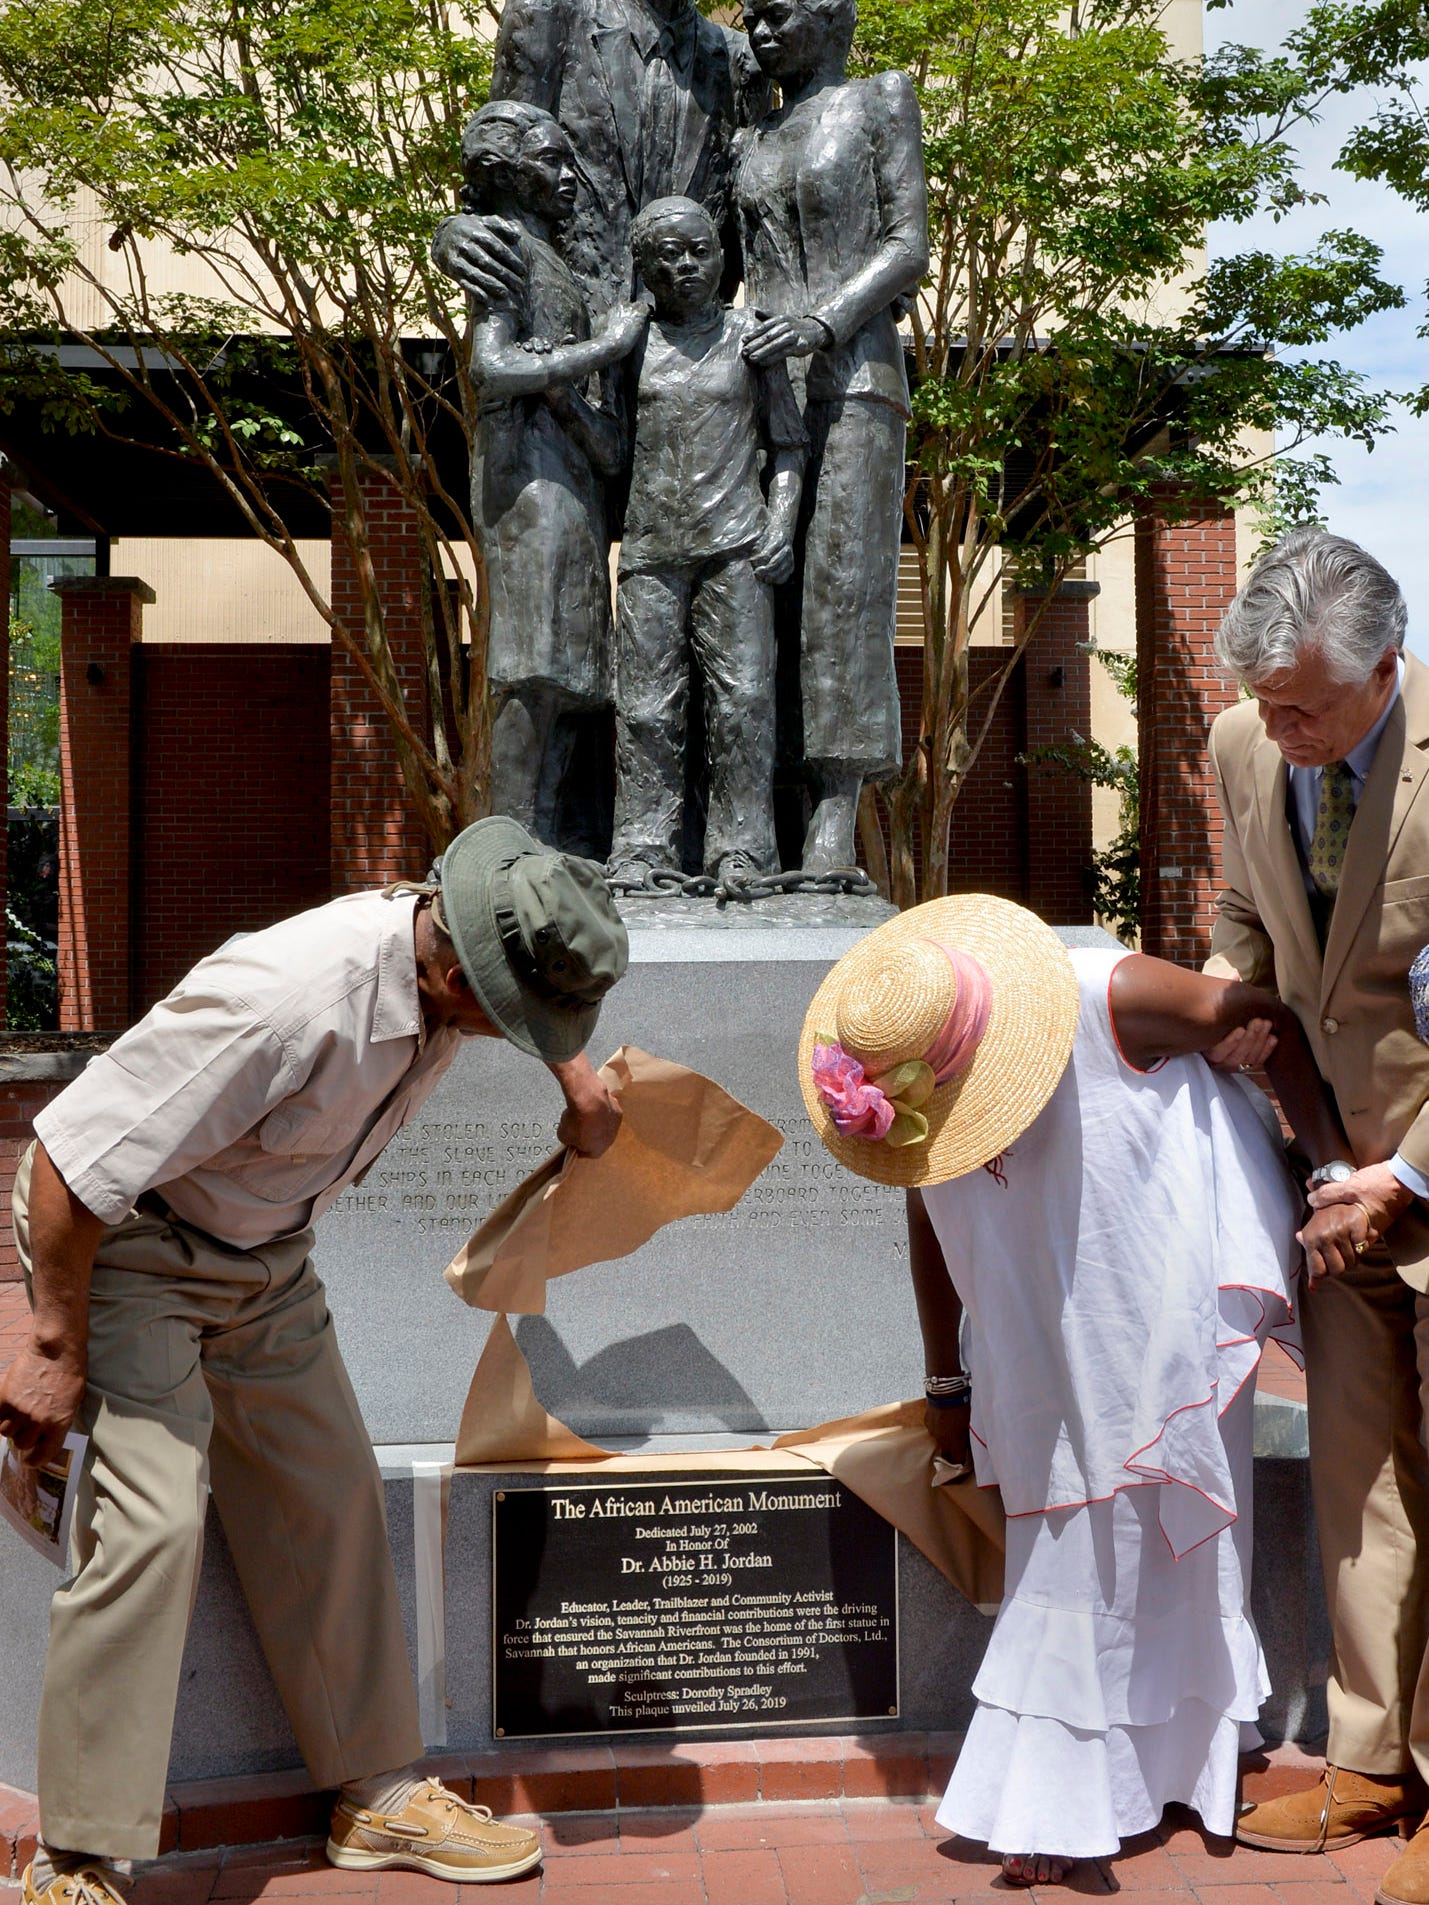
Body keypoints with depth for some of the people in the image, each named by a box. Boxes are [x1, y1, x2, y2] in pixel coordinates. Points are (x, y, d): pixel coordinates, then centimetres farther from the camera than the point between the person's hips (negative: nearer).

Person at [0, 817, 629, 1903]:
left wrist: (582, 1086, 20)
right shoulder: (287, 1001, -38)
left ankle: (378, 1794, 21)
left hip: (266, 1254, 8)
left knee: (330, 1499, 8)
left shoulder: (462, 949, -13)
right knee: (152, 1520, -17)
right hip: (121, 1243, -8)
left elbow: (550, 994, 18)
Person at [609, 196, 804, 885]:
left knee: (743, 700, -7)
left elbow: (787, 445, 12)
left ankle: (741, 853, -3)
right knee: (646, 706, -3)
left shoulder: (749, 336, 11)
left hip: (736, 546, -1)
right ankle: (642, 852, 2)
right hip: (651, 550, 1)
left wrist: (781, 526, 0)